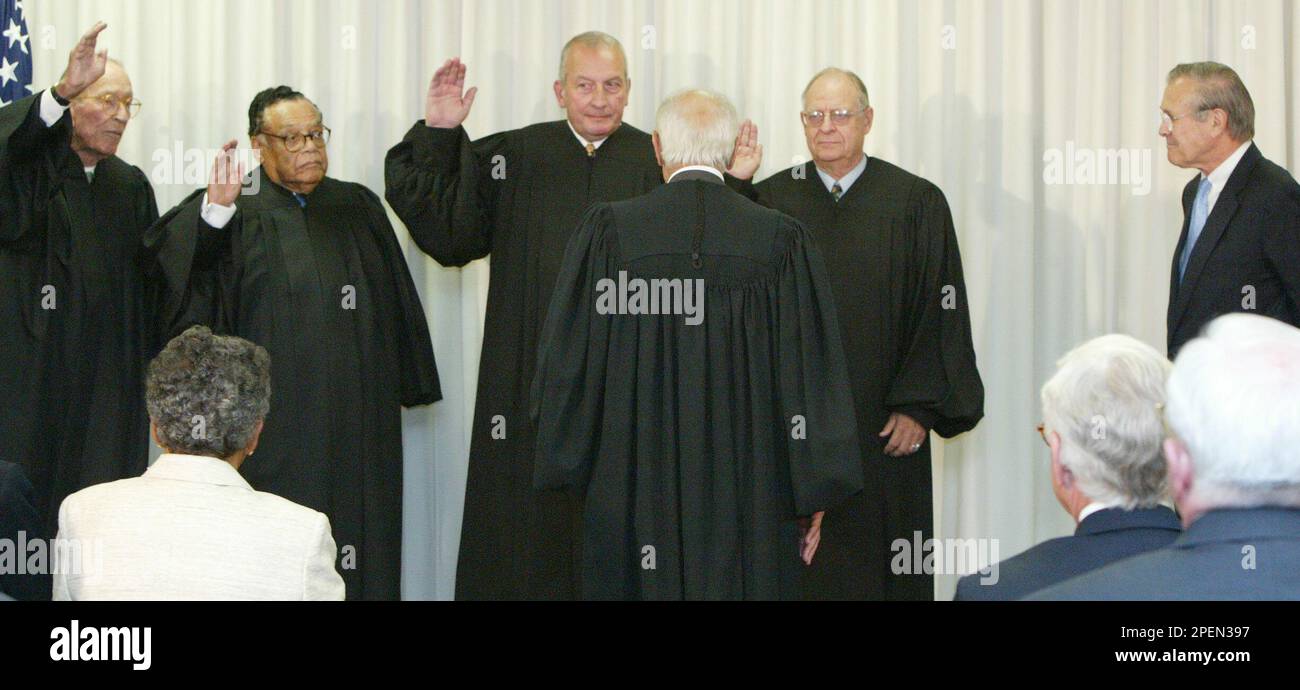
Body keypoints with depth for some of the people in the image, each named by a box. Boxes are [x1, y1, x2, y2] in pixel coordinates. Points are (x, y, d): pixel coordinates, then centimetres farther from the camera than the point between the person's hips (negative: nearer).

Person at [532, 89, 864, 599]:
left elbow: (568, 365, -1)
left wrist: (571, 469, 13)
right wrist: (813, 498, 7)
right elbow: (811, 379, -1)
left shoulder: (609, 231, -5)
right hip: (748, 494, 0)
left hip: (632, 491, 0)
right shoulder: (781, 241, -3)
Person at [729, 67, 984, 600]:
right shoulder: (770, 199, 6)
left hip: (882, 432, -1)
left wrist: (919, 407, -6)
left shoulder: (915, 203, 1)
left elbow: (940, 313, 0)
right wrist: (735, 185, -11)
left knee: (878, 567, 4)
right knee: (800, 569, 3)